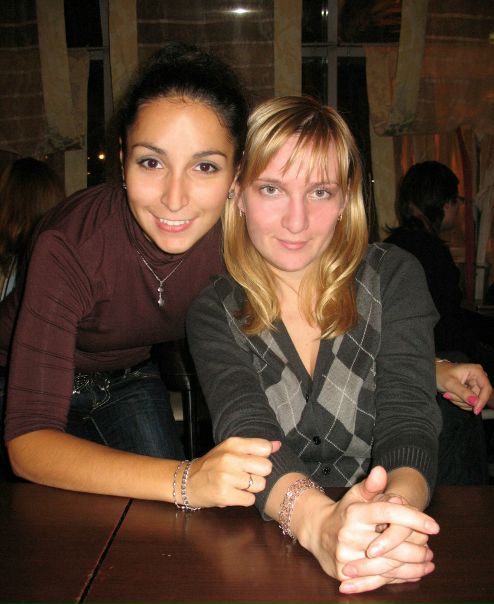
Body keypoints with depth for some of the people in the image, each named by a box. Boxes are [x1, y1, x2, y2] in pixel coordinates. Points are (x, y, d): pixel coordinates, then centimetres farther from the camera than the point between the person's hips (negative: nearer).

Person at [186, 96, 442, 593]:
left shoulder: (393, 277, -1)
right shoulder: (214, 311, -2)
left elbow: (408, 420, -10)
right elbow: (247, 433, -16)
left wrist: (399, 505, -32)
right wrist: (320, 524, -36)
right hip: (265, 543, 0)